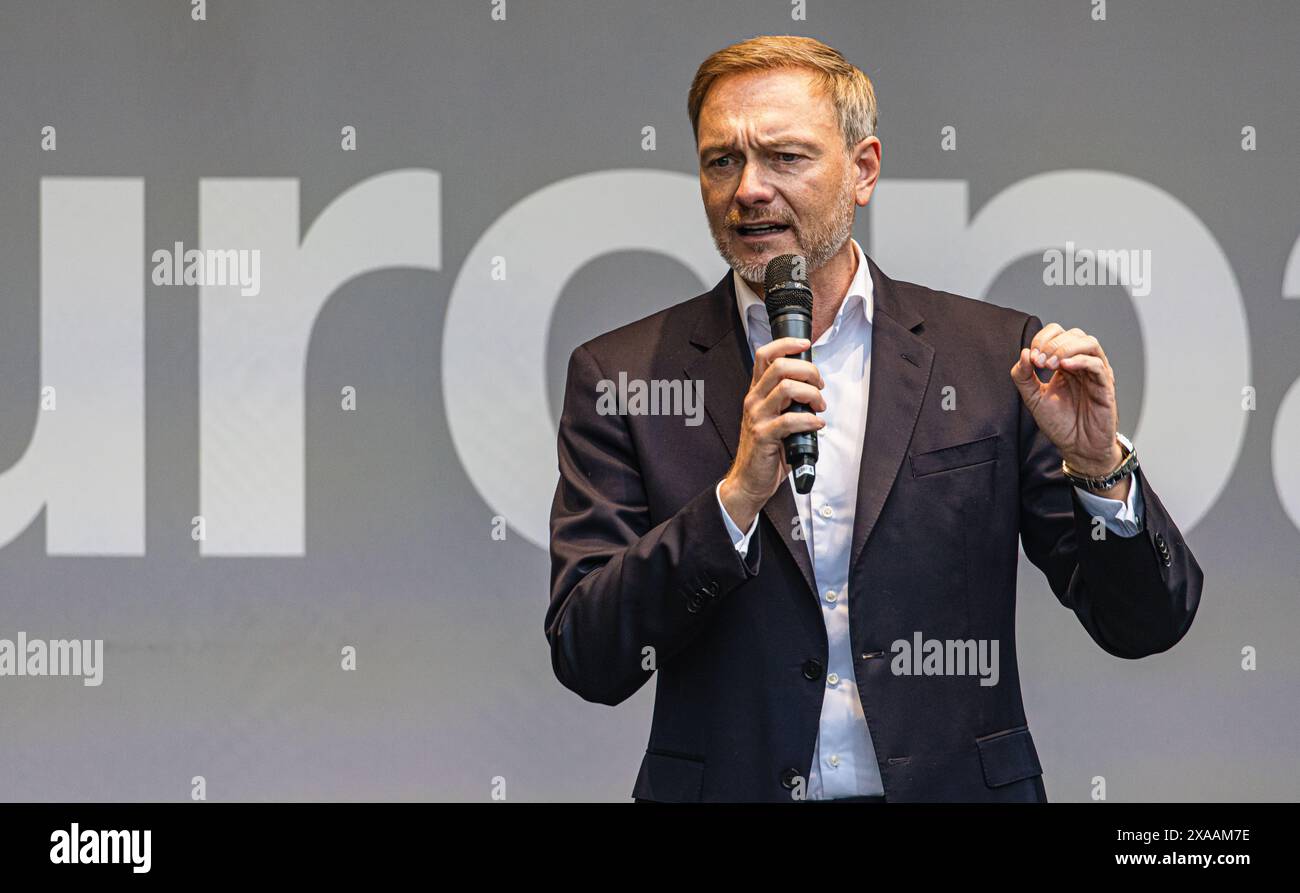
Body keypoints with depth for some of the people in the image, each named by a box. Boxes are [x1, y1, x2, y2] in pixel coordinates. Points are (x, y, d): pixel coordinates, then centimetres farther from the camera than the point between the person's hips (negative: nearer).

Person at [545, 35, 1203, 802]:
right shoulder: (617, 377, 5)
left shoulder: (994, 356, 5)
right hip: (728, 790, -1)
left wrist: (1099, 470, -11)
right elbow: (588, 660, -3)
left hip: (957, 795, 1)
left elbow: (1145, 627, 5)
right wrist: (738, 493, -14)